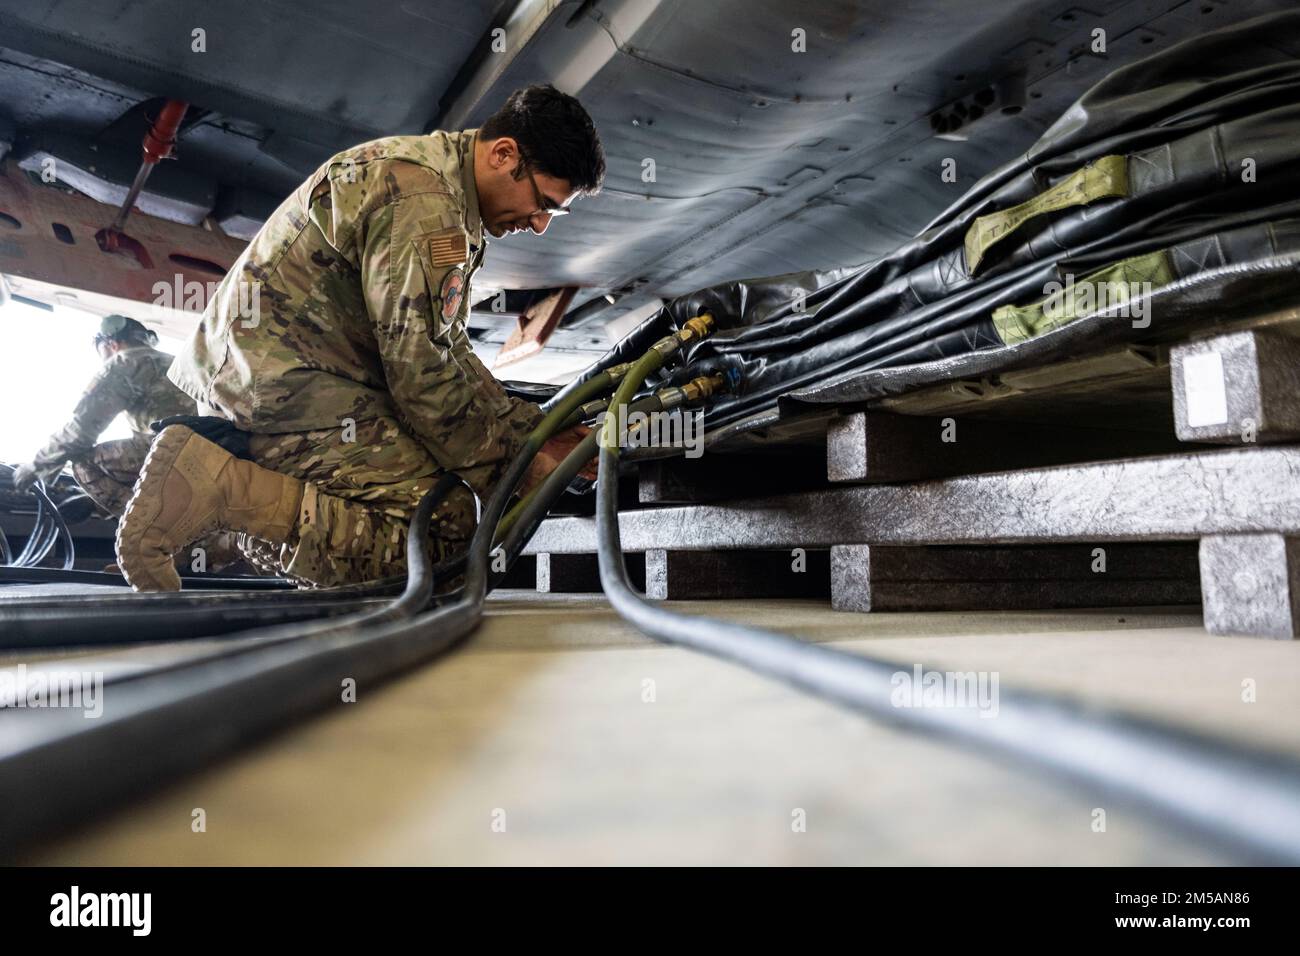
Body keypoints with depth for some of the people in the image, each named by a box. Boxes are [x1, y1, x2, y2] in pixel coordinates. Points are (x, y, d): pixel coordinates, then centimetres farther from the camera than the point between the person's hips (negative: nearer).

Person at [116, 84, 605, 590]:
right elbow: (420, 372, -19)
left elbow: (448, 349, 17)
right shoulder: (423, 200, -18)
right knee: (445, 524, -18)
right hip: (283, 380, -11)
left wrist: (534, 432, 10)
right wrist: (509, 467, -8)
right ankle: (217, 488, -16)